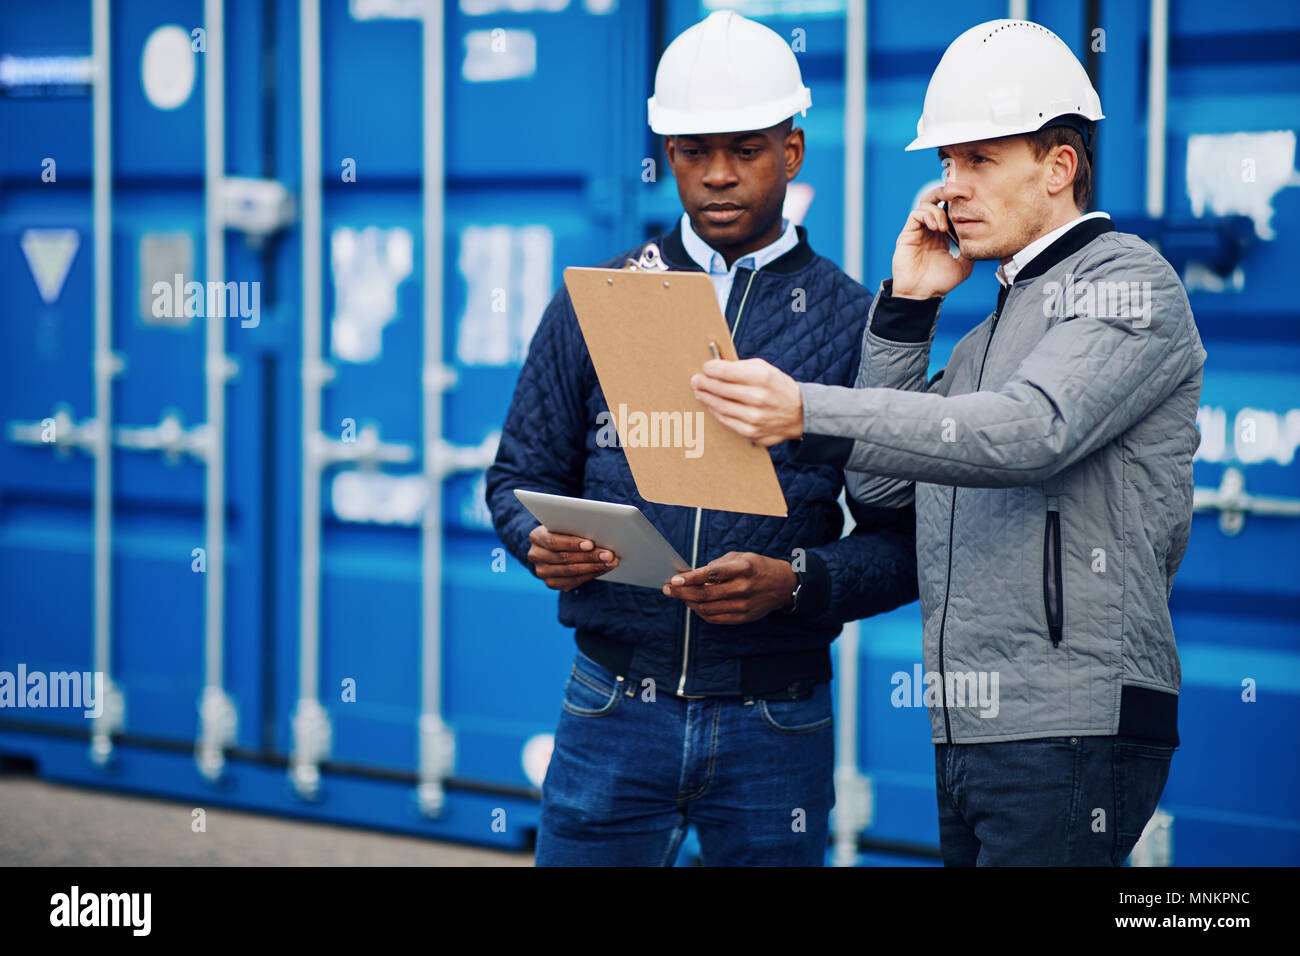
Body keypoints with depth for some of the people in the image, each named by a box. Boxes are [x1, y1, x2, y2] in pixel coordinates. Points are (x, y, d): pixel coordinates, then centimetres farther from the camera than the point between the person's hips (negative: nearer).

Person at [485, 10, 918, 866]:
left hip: (776, 729, -1)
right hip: (612, 717, 1)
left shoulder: (853, 323, 2)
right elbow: (519, 476, 11)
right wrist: (542, 544, -11)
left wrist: (793, 583, -18)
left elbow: (905, 543, 0)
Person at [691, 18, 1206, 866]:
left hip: (1071, 728, -8)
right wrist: (907, 308, 11)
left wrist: (809, 415, -30)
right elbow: (880, 485, 18)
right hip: (967, 732, 8)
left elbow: (1032, 431, -22)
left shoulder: (1127, 280, -4)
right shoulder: (990, 331, 23)